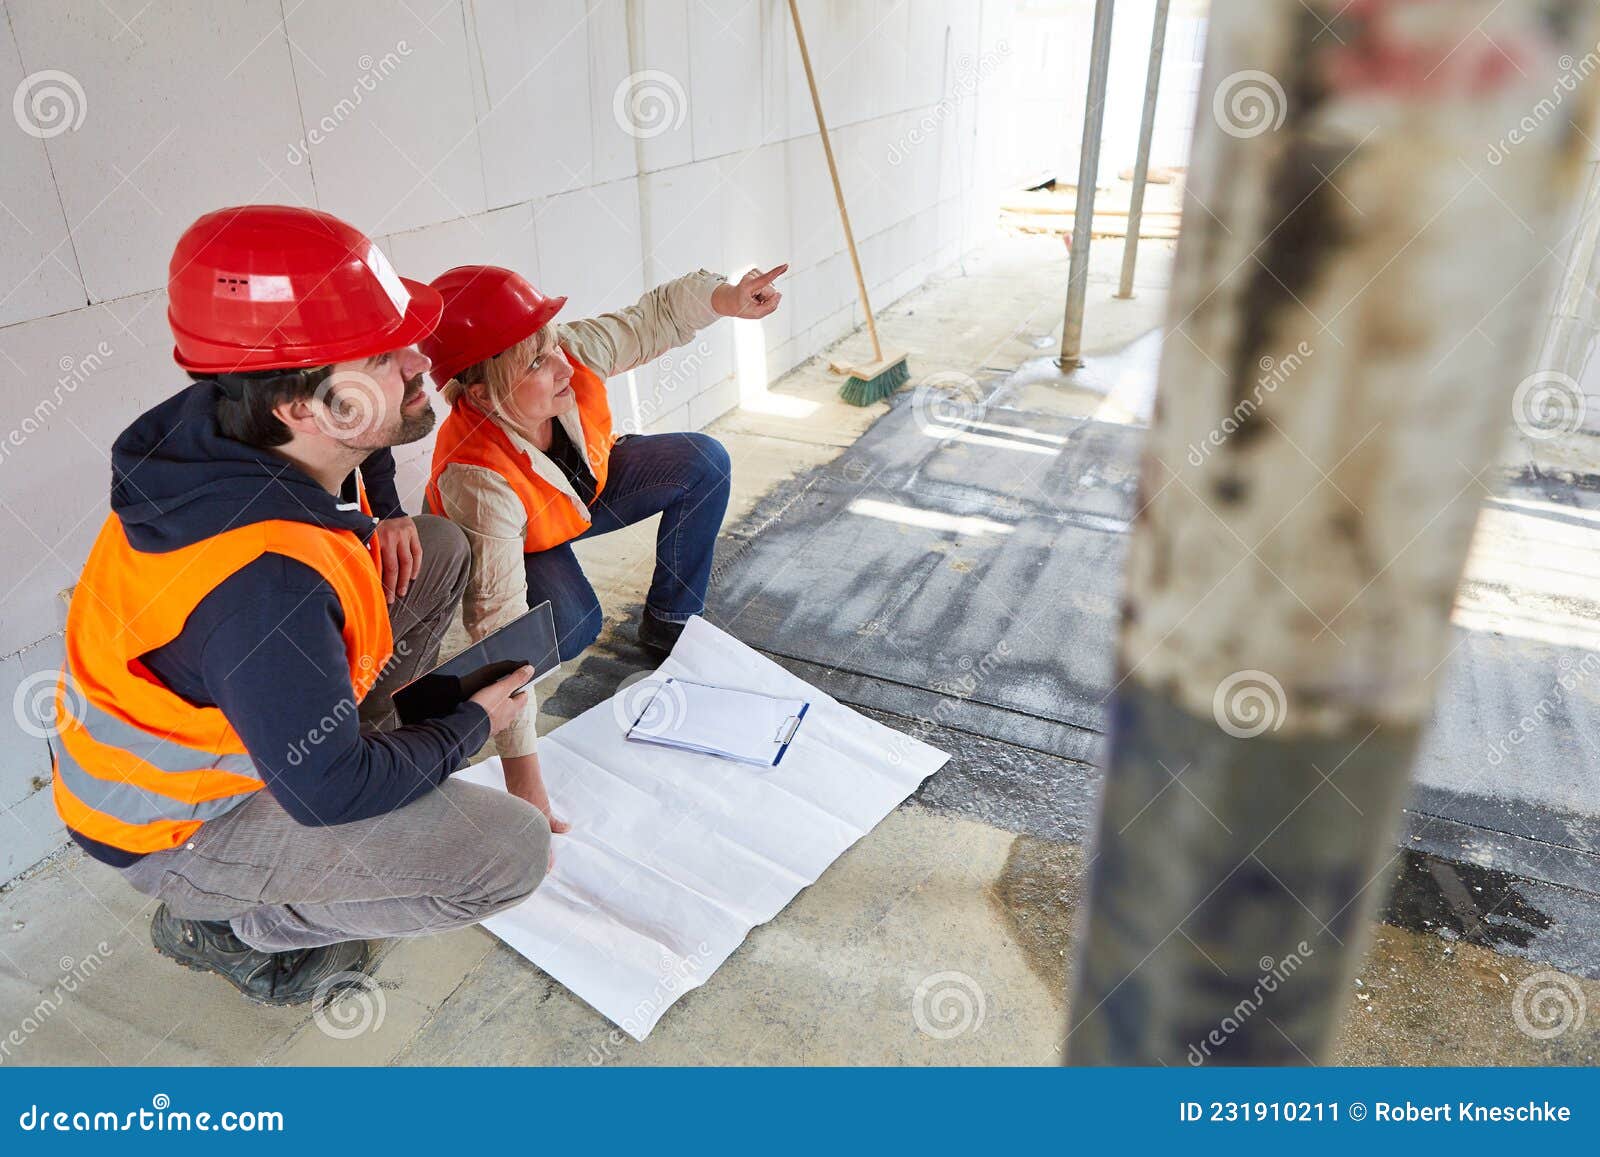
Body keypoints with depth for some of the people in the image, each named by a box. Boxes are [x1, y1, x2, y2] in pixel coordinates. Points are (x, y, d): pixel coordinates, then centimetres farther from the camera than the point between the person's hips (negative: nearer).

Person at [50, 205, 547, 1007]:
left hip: (203, 705, 8)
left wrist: (382, 513, -6)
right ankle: (227, 924, 1)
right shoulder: (265, 583, -41)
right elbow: (331, 794, -30)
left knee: (440, 549, 3)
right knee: (513, 853, -20)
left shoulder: (251, 433, -16)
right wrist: (472, 726, -15)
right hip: (173, 826, -8)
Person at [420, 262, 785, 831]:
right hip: (521, 539, -5)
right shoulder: (477, 479, -45)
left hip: (588, 485, 6)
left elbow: (654, 318, -14)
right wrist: (524, 778, -49)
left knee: (704, 462, -9)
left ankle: (669, 627, 4)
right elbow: (498, 626, -47)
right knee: (568, 627, -33)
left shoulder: (572, 351, -33)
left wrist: (724, 296, -37)